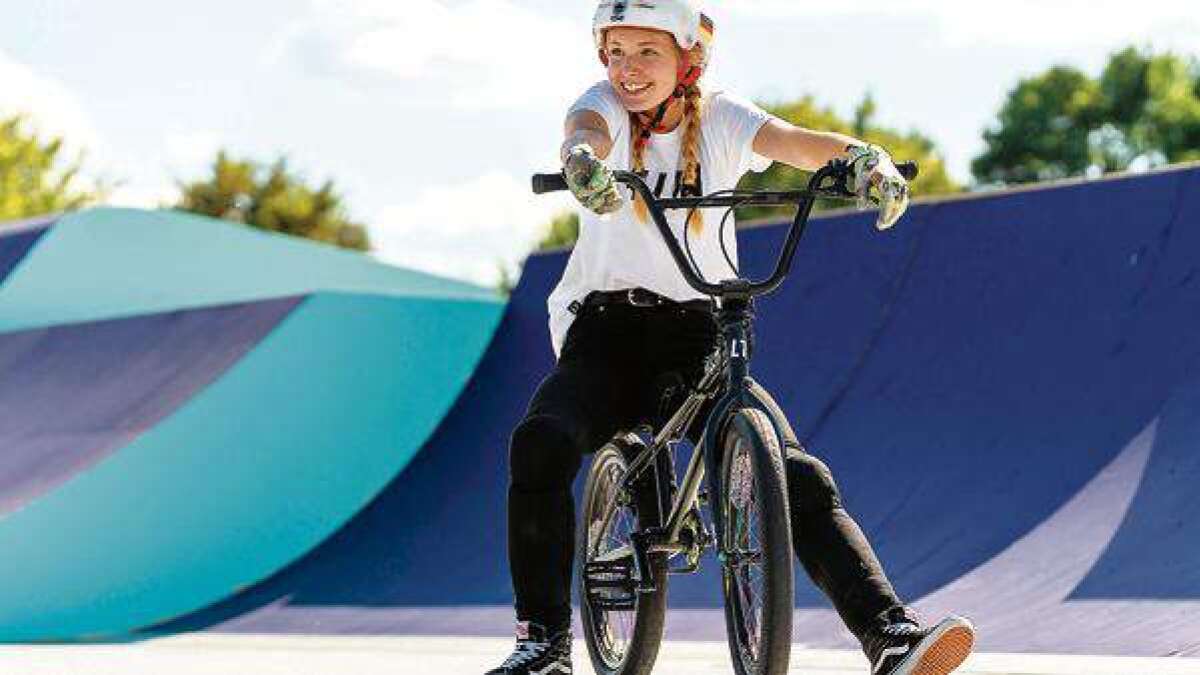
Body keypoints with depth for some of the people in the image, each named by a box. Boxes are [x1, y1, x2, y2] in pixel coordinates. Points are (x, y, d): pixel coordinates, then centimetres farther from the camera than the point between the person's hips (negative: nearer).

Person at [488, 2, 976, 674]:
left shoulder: (720, 118, 1)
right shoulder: (606, 105, -3)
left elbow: (792, 140, -19)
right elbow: (587, 130, -28)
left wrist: (862, 156, -42)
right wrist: (583, 159, -54)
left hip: (697, 333, 1)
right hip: (606, 324, -1)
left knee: (802, 476, -15)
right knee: (541, 441, -29)